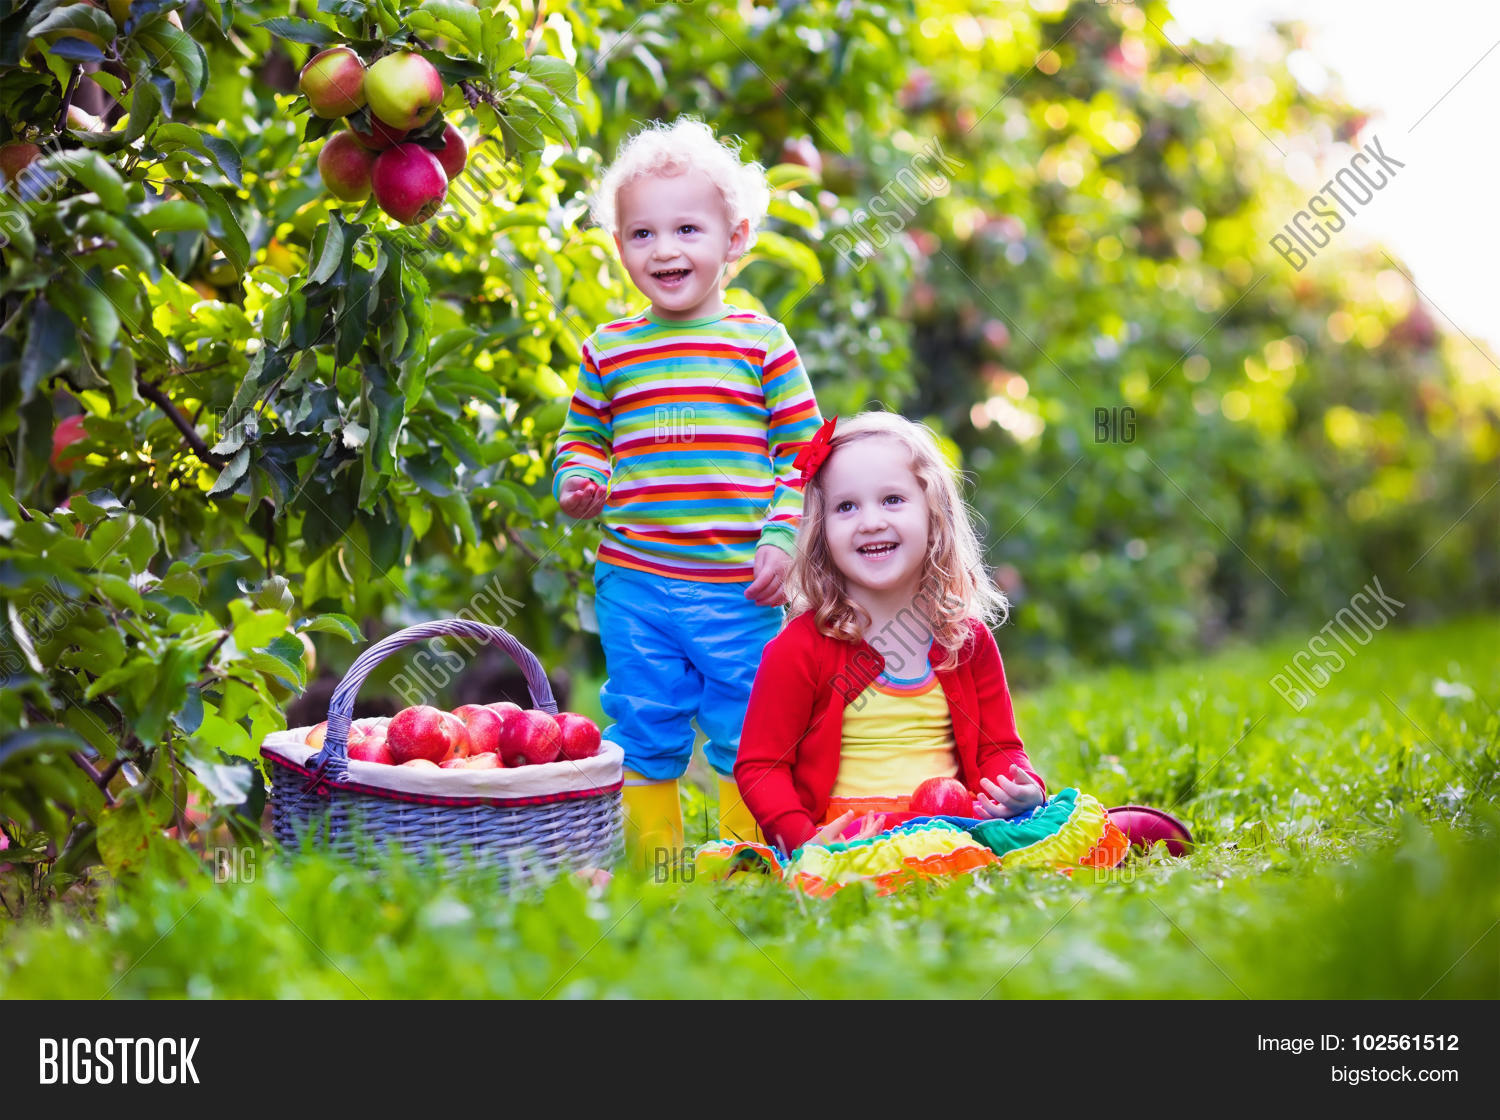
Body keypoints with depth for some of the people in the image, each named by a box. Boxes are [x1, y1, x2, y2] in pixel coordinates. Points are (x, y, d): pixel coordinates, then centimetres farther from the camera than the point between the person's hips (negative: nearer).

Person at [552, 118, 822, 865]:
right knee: (644, 732, 9)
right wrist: (578, 483, -1)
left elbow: (804, 449, 3)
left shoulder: (760, 343, 1)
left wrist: (784, 537, -7)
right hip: (634, 581, 2)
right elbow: (581, 435, 20)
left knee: (745, 733, 5)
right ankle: (653, 856, 23)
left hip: (739, 586, -2)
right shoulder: (607, 352, 7)